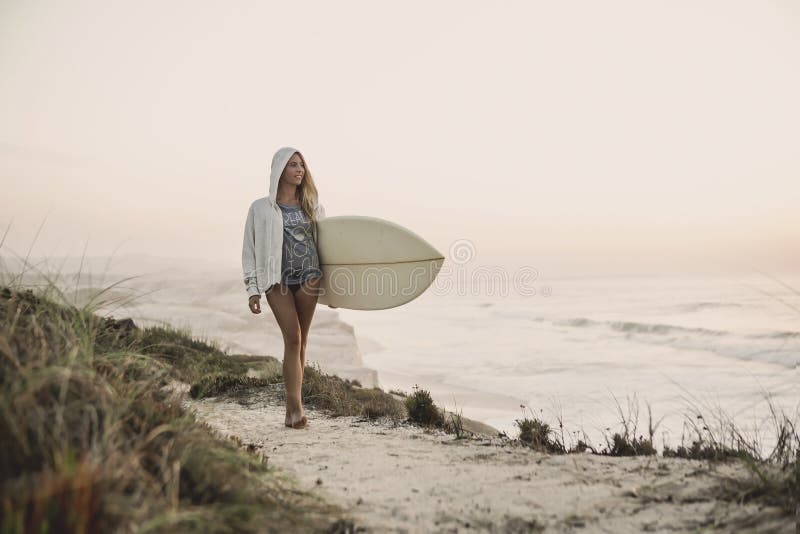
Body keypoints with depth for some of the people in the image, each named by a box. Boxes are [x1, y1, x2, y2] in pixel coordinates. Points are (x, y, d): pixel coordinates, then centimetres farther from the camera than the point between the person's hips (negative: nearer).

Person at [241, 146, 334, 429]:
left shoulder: (313, 207, 13)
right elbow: (249, 251, 5)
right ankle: (296, 407, -10)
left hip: (309, 277, 3)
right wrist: (252, 290, -1)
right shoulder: (261, 208, 5)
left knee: (301, 340, 2)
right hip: (277, 279, -3)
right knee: (293, 339, -13)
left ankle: (292, 409, 9)